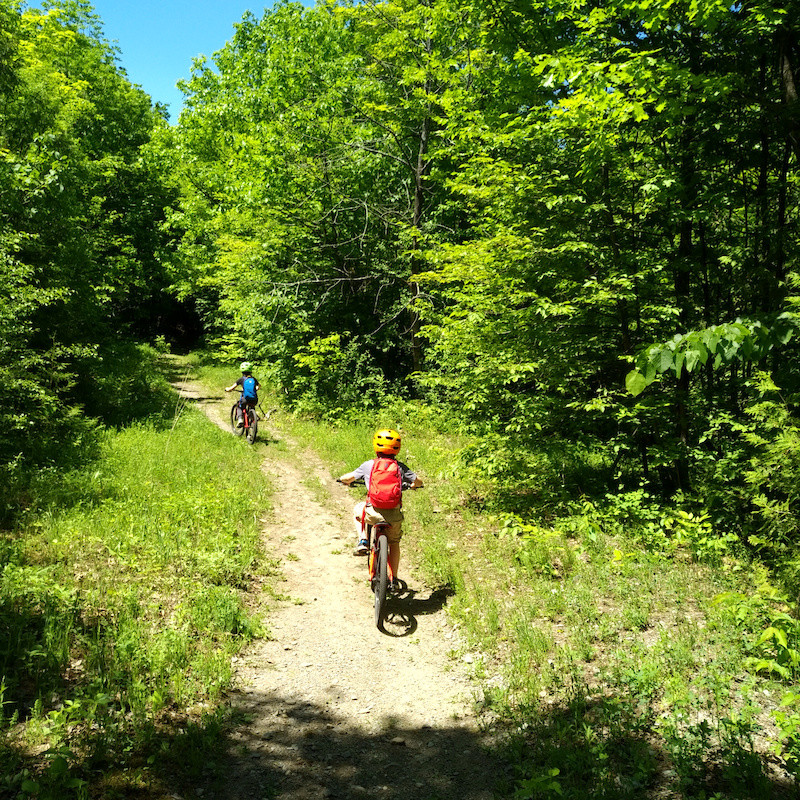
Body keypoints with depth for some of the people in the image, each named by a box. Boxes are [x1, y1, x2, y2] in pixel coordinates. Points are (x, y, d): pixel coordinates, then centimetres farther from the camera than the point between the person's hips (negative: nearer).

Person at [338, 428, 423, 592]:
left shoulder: (368, 465, 4)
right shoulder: (400, 467, 7)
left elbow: (348, 477, 8)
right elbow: (419, 481, 13)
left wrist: (345, 480, 34)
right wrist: (410, 485, 36)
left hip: (373, 513, -1)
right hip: (394, 514, 2)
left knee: (358, 509, 33)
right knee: (394, 543, 27)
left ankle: (362, 542, 18)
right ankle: (394, 581, 27)